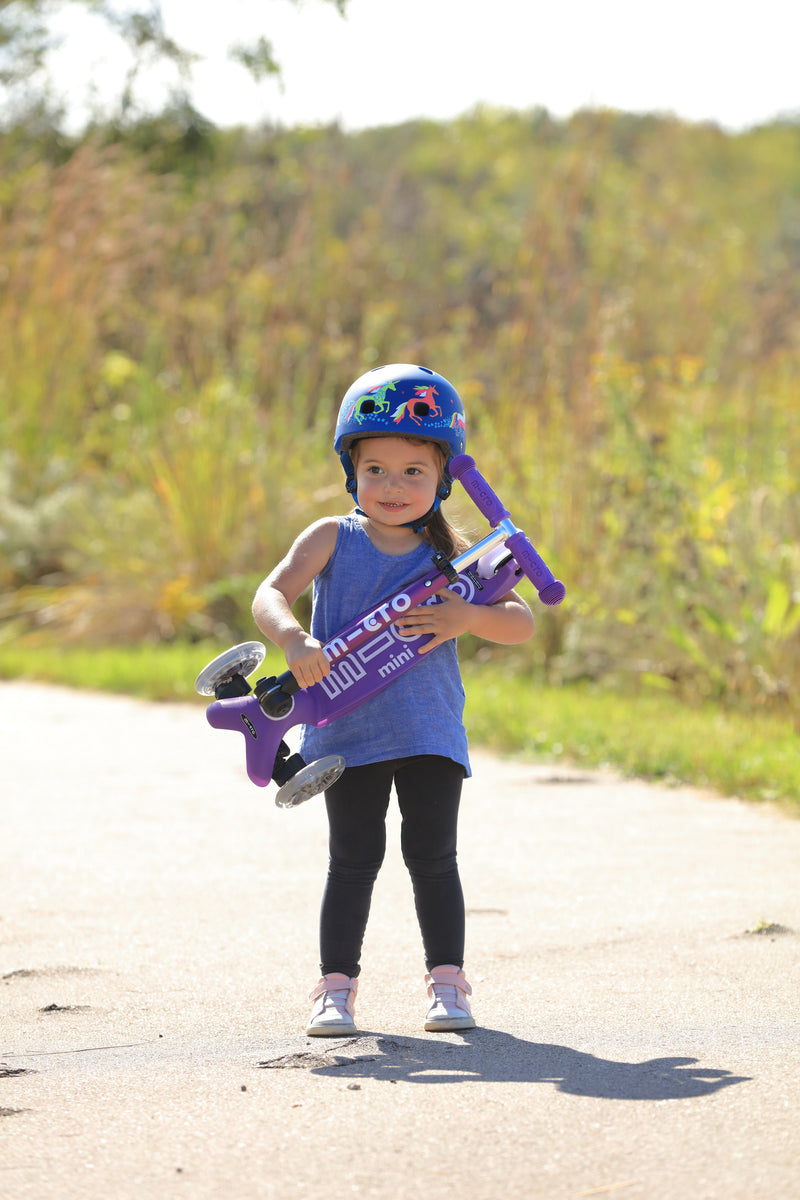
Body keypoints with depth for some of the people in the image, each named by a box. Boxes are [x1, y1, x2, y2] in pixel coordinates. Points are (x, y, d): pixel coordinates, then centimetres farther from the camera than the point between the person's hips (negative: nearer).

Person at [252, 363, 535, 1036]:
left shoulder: (450, 552, 3)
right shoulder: (333, 539, -1)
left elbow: (522, 622, 0)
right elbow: (271, 594, -14)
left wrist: (467, 617, -20)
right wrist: (293, 640, -35)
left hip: (430, 731, 1)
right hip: (347, 731, -1)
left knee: (433, 856, 4)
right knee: (354, 860, 1)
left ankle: (447, 982, 13)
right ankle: (337, 988, 8)